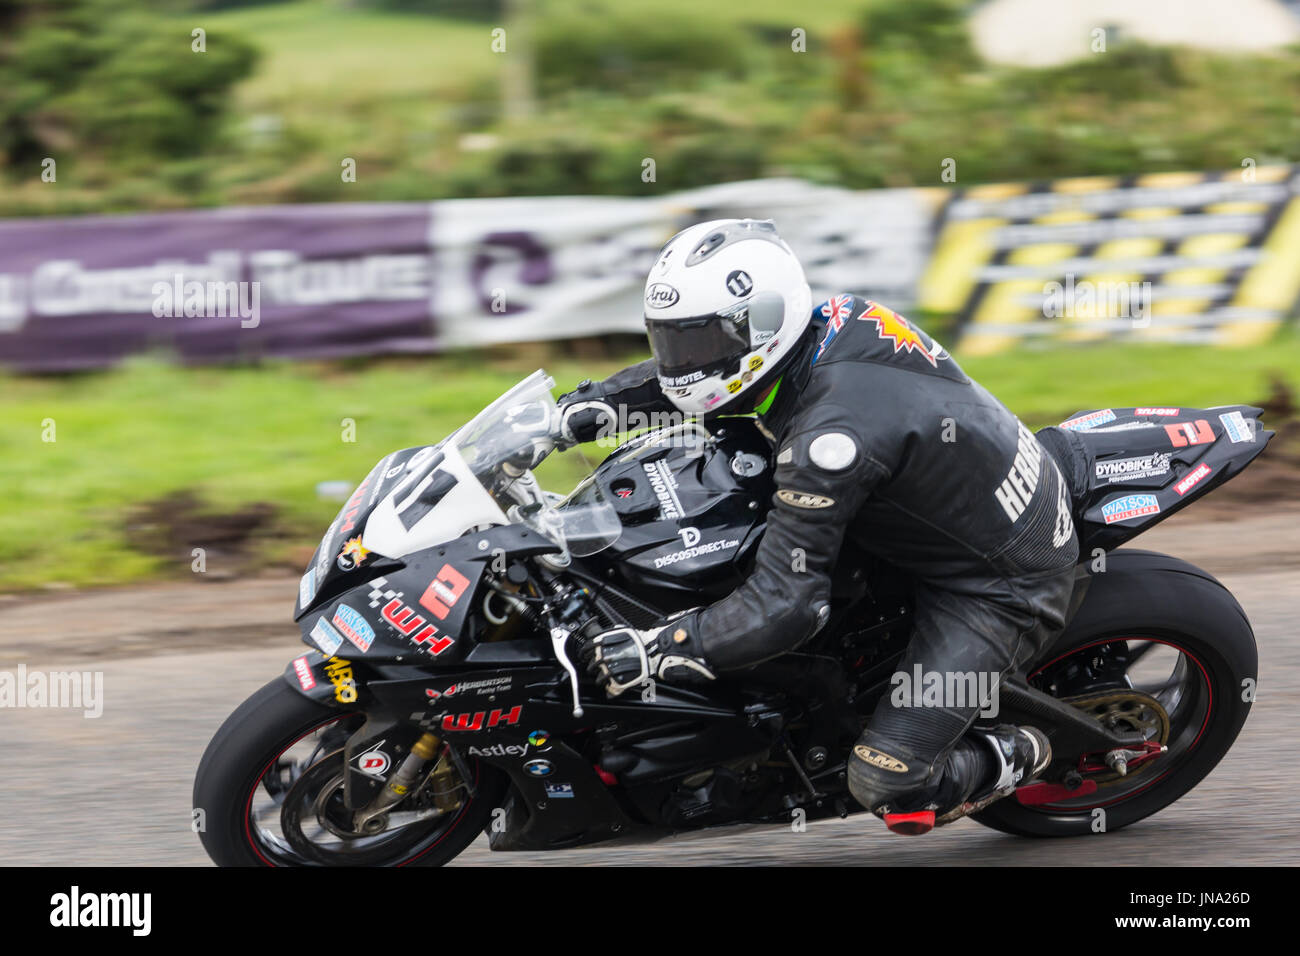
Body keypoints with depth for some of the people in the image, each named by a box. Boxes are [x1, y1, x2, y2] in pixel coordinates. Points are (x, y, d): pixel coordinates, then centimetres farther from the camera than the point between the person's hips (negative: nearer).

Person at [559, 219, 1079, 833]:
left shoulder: (832, 432, -33)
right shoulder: (833, 321, -7)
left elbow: (785, 605, -32)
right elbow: (690, 368, 14)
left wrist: (651, 652, -28)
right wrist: (595, 402, 5)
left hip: (1002, 590, -9)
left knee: (887, 787, -13)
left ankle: (1015, 759, 13)